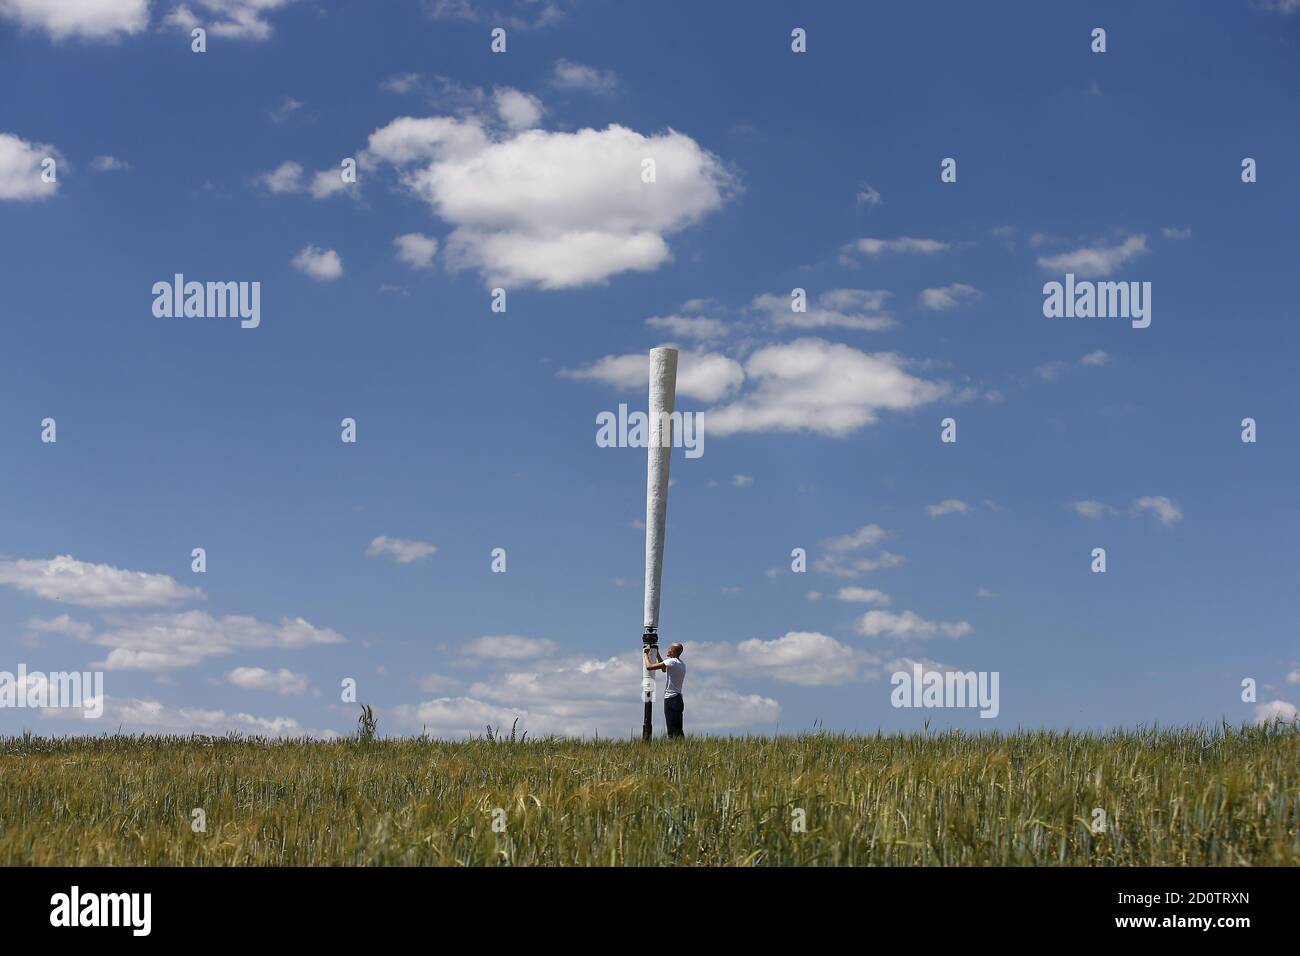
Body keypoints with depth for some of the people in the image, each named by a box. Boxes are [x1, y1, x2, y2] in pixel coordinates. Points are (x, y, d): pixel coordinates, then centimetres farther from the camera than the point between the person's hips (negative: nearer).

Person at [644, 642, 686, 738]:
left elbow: (649, 667, -14)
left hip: (670, 699, -9)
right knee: (678, 730, 8)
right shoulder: (682, 664, 15)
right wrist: (657, 655, 31)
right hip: (679, 699, 9)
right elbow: (664, 669, 33)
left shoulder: (672, 662, -13)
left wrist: (646, 654, 2)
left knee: (672, 731, -11)